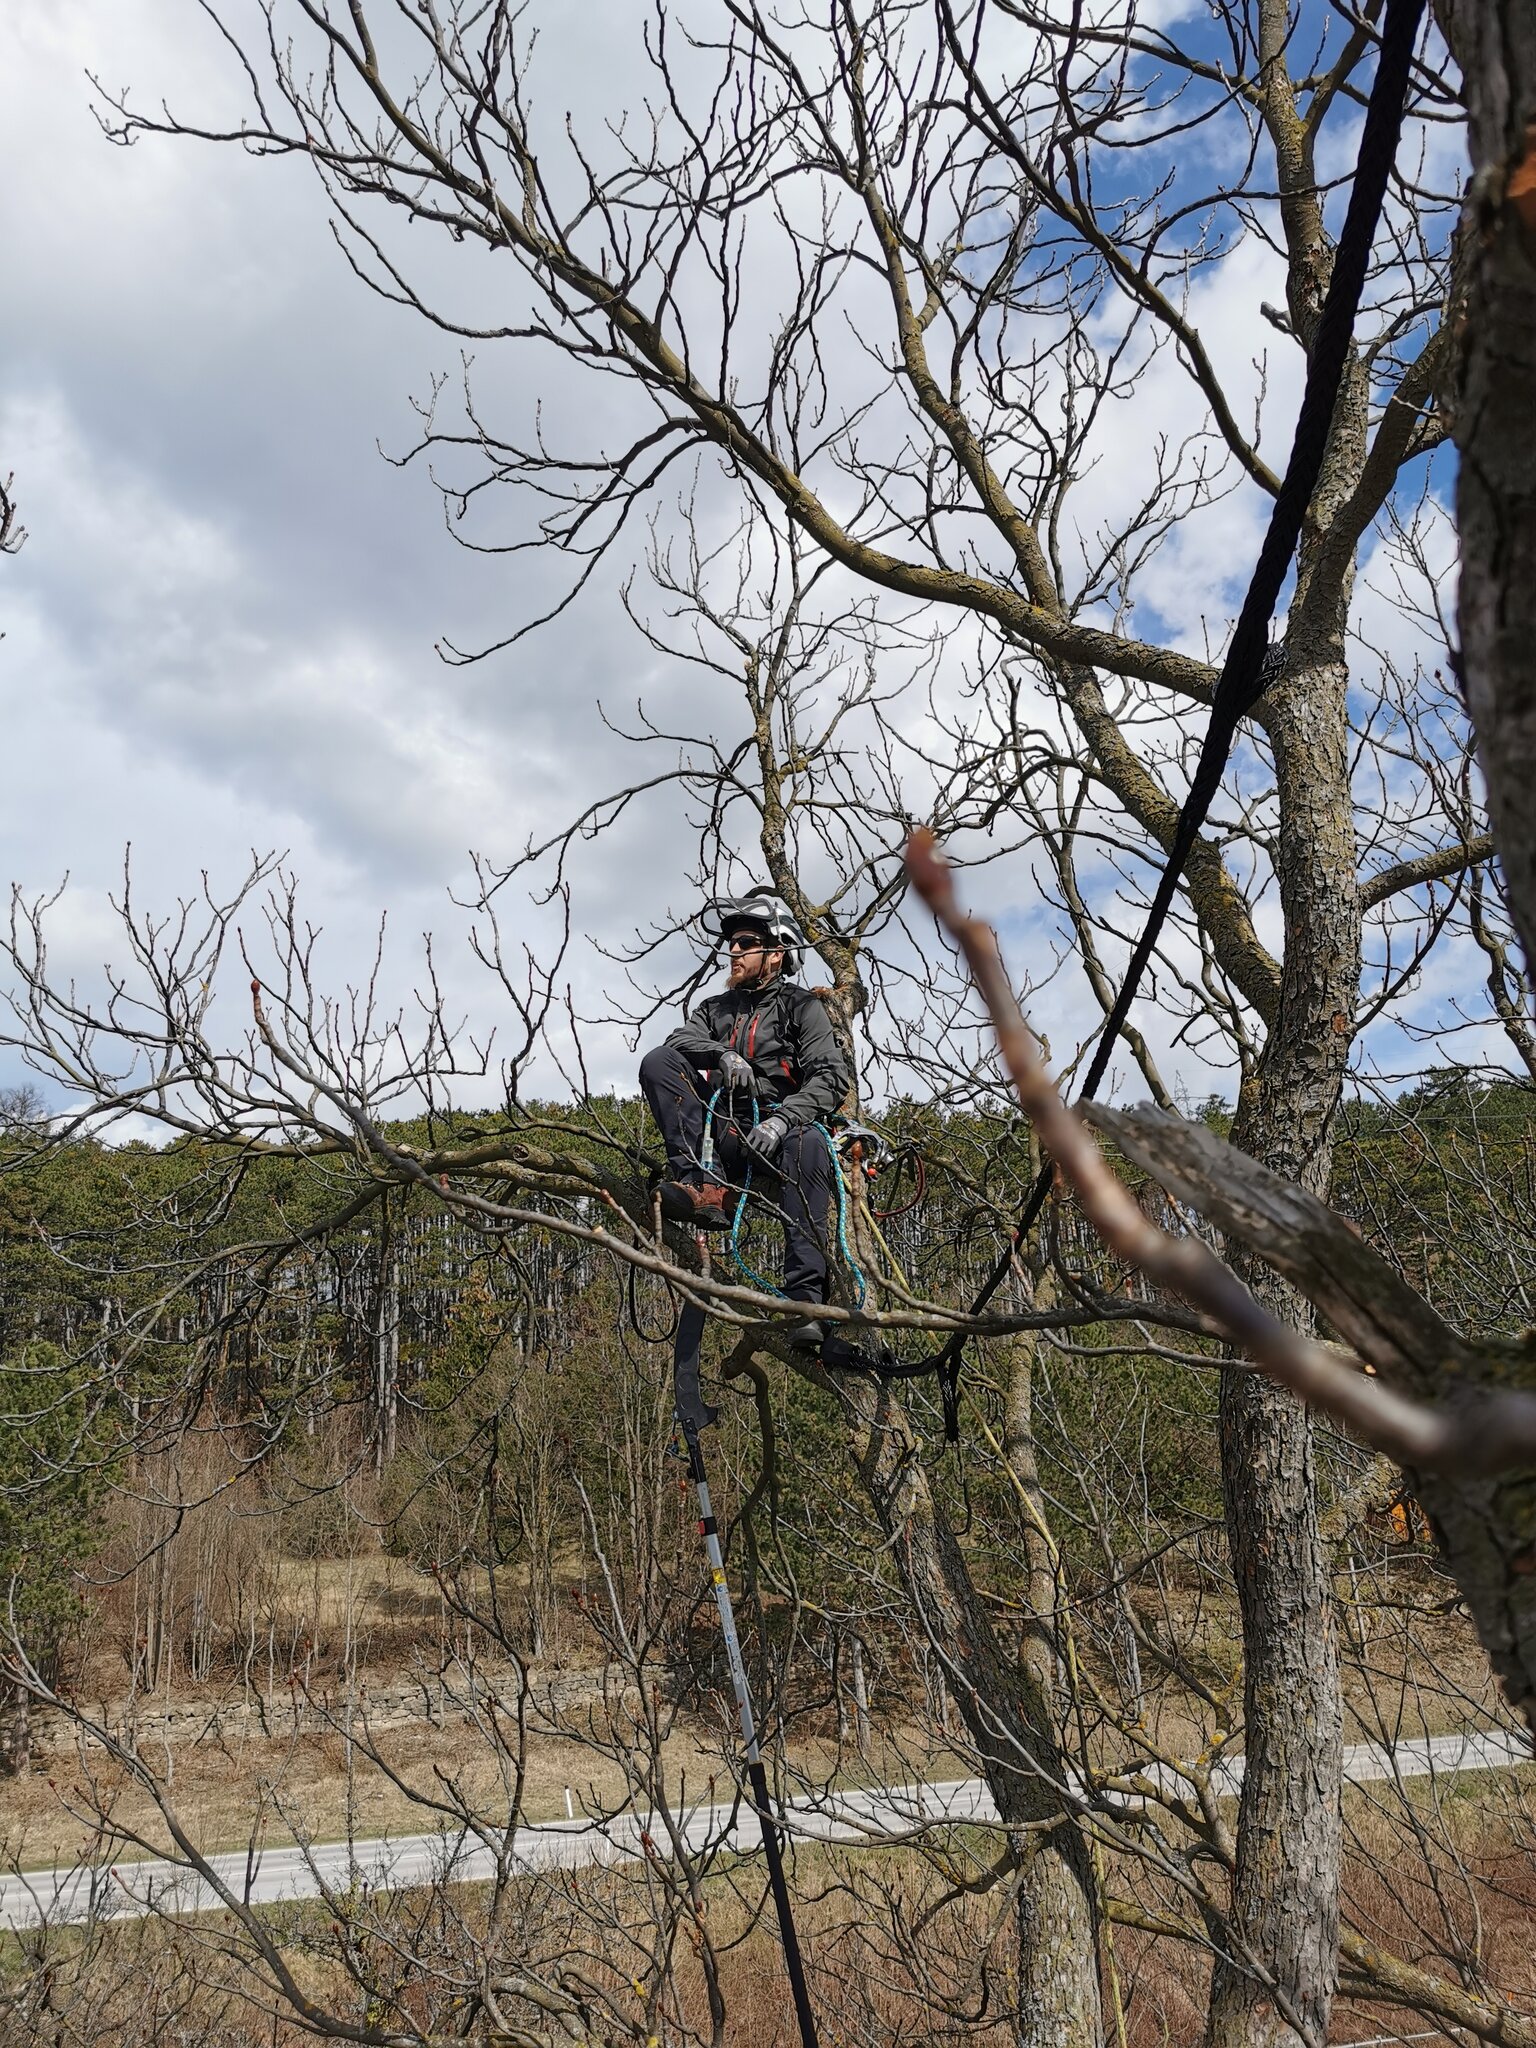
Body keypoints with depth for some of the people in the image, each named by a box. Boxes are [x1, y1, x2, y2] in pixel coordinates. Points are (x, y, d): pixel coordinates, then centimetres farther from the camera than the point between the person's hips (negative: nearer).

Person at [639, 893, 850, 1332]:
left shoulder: (802, 1007, 10)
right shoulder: (714, 1008, 24)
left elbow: (831, 1077, -5)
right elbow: (679, 1040, 3)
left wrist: (781, 1120, -22)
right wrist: (722, 1054, -19)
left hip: (779, 1133, -4)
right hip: (725, 1134, 4)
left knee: (809, 1144, -40)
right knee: (658, 1061, -15)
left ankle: (805, 1296, -42)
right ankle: (707, 1189, -29)